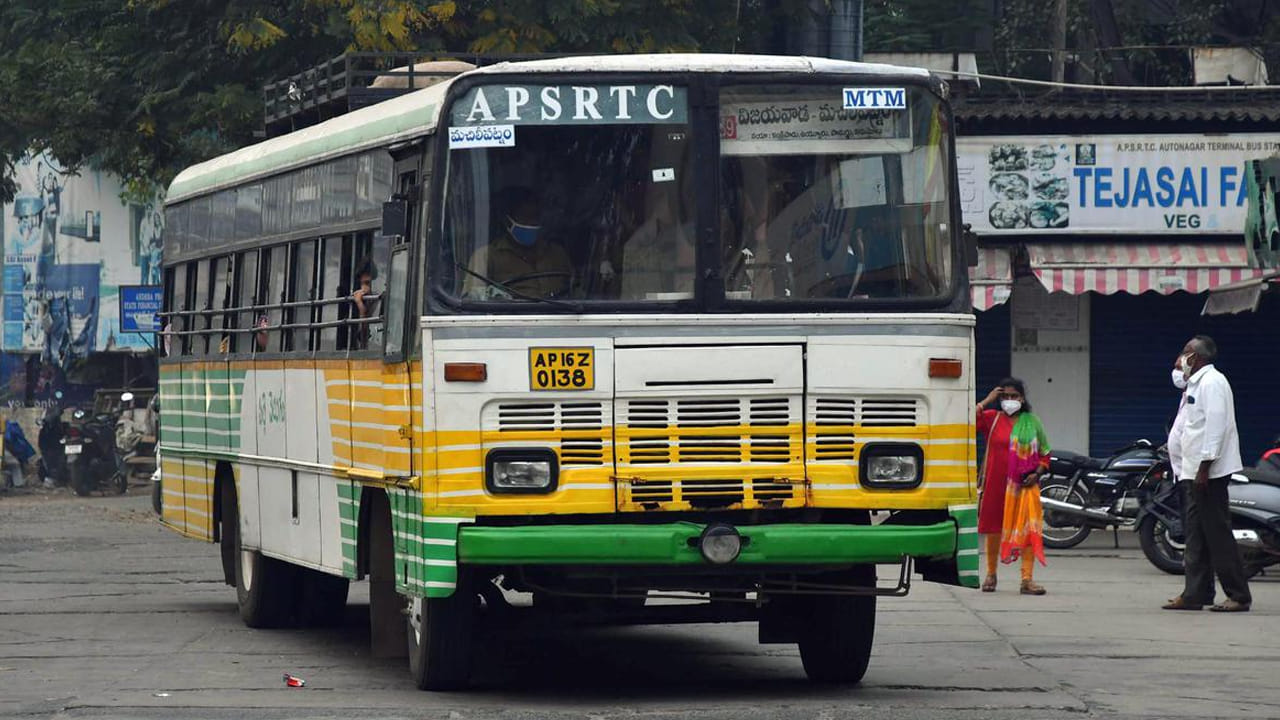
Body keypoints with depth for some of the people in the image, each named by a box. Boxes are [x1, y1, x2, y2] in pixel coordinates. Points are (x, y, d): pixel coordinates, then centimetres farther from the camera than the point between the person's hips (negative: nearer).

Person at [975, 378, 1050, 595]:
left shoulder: (1032, 422, 9)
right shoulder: (992, 419, 4)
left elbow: (1045, 454, 13)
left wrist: (1037, 473, -5)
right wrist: (987, 400, -8)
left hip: (1024, 485, 0)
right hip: (996, 485, 0)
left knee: (1029, 529, -8)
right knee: (994, 528, 8)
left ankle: (1027, 579, -8)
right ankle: (991, 575, 25)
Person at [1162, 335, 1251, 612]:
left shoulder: (1212, 382, -12)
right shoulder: (1195, 384, 21)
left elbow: (1216, 424, -20)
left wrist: (1205, 465, -23)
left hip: (1209, 472, -10)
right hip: (1194, 473, 10)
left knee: (1217, 533, -10)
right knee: (1196, 535, 10)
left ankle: (1239, 596, -8)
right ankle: (1195, 593, 12)